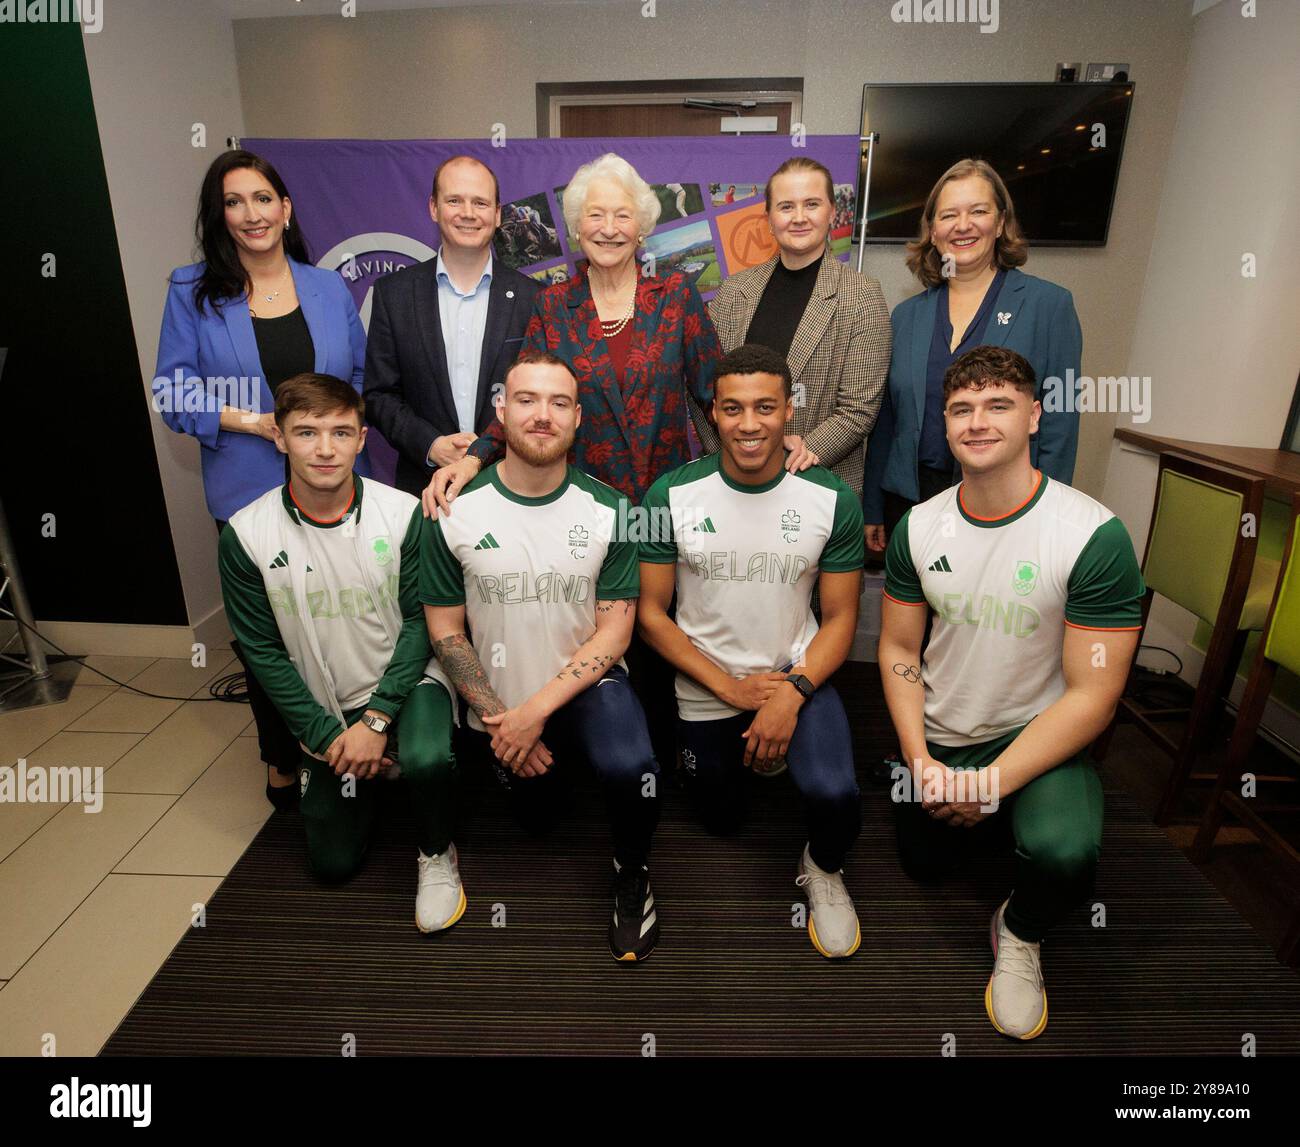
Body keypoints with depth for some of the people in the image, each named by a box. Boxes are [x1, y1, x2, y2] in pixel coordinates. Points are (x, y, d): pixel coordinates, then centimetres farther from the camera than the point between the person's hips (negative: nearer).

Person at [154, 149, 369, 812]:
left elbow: (364, 376, 11)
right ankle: (282, 759, 30)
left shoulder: (330, 289, 9)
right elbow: (173, 392, -1)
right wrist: (255, 420, -14)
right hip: (250, 493, -1)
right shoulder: (192, 291, 3)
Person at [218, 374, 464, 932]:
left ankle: (436, 855, -1)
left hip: (405, 680, -2)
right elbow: (262, 650, -7)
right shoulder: (246, 534, -14)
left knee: (426, 760, -35)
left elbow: (420, 619, -12)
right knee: (333, 861, 9)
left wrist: (376, 720, -18)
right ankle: (342, 769, 41)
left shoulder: (404, 514, -18)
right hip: (325, 705, 2)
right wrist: (326, 734, -11)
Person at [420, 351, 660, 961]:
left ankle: (632, 874, 2)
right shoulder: (455, 513, -11)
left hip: (585, 684, -2)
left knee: (632, 769, -31)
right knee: (534, 817, 20)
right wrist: (499, 718, -13)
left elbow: (614, 631, -12)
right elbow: (444, 630, -5)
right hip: (499, 705, 2)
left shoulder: (608, 511, -12)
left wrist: (536, 710, -20)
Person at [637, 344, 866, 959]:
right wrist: (731, 687, -15)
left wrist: (792, 693, -21)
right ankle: (719, 757, 54)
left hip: (796, 673, 0)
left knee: (834, 797, -26)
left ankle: (823, 869, 11)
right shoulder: (671, 494, -15)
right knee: (721, 820, 19)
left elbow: (839, 617, -6)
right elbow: (650, 611, -9)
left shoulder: (833, 500, -12)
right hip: (706, 687, 1)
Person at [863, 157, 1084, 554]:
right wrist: (872, 509, 9)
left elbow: (1059, 427, -4)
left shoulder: (1049, 305, -2)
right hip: (908, 500, 3)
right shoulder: (906, 314, 7)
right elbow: (885, 421, 9)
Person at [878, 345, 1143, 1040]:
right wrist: (920, 760, -13)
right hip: (936, 738, 5)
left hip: (1037, 736, -4)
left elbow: (1091, 696, -20)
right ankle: (1004, 822, 51)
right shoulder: (918, 527, -8)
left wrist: (991, 785, -24)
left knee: (1065, 853, -34)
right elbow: (898, 649, -1)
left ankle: (1019, 934, 3)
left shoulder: (1096, 537, -21)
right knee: (924, 866, 20)